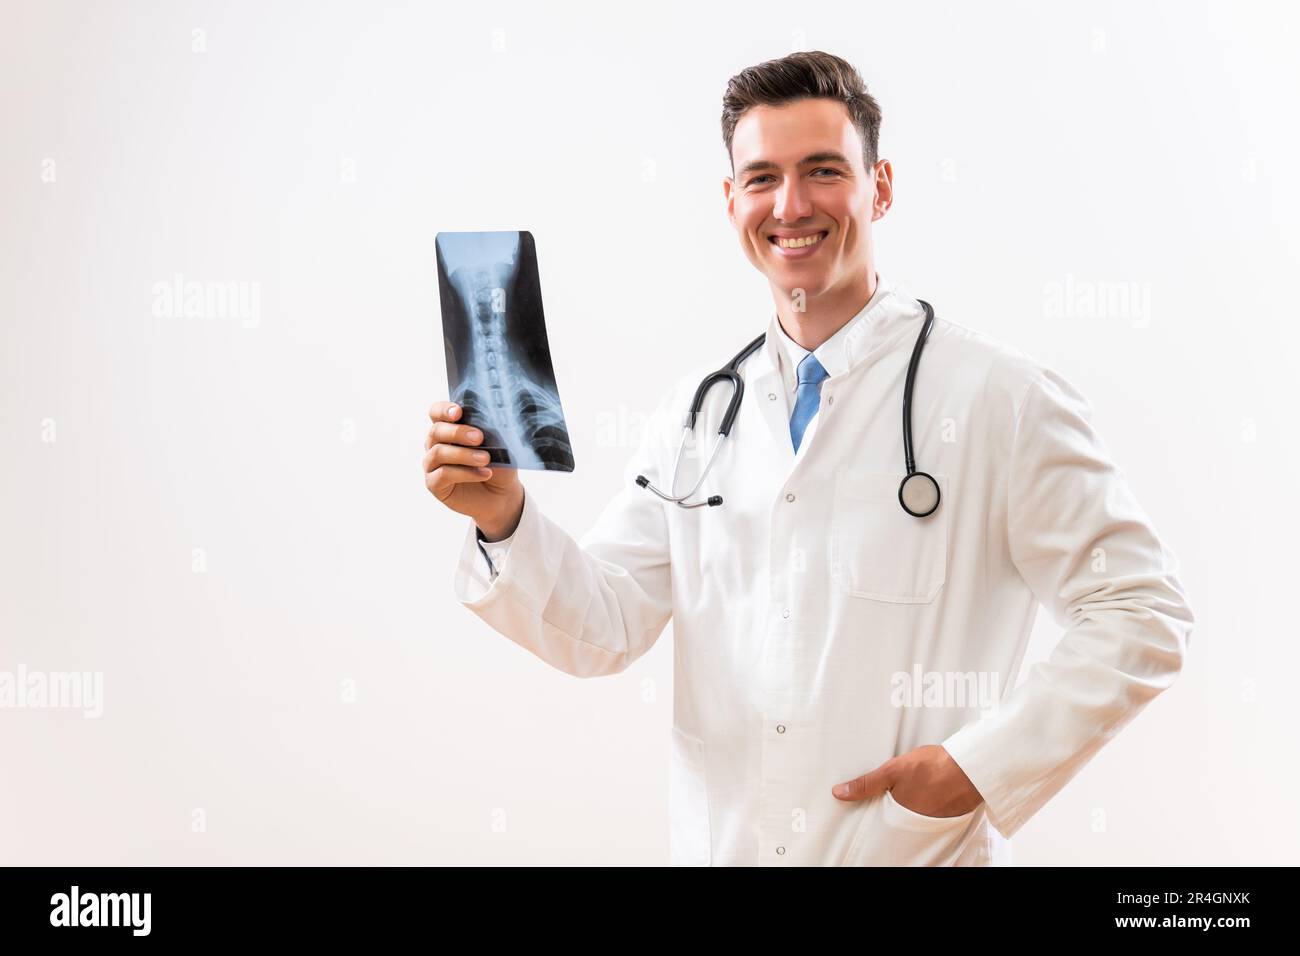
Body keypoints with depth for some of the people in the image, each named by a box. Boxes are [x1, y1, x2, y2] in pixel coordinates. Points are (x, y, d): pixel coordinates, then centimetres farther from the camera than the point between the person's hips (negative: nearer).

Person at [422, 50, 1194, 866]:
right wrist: (505, 516, -16)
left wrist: (979, 768, -15)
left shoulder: (1002, 398, -11)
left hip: (915, 846, -4)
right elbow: (603, 630, 0)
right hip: (717, 842, 4)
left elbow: (1142, 617, -11)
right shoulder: (697, 410, 2)